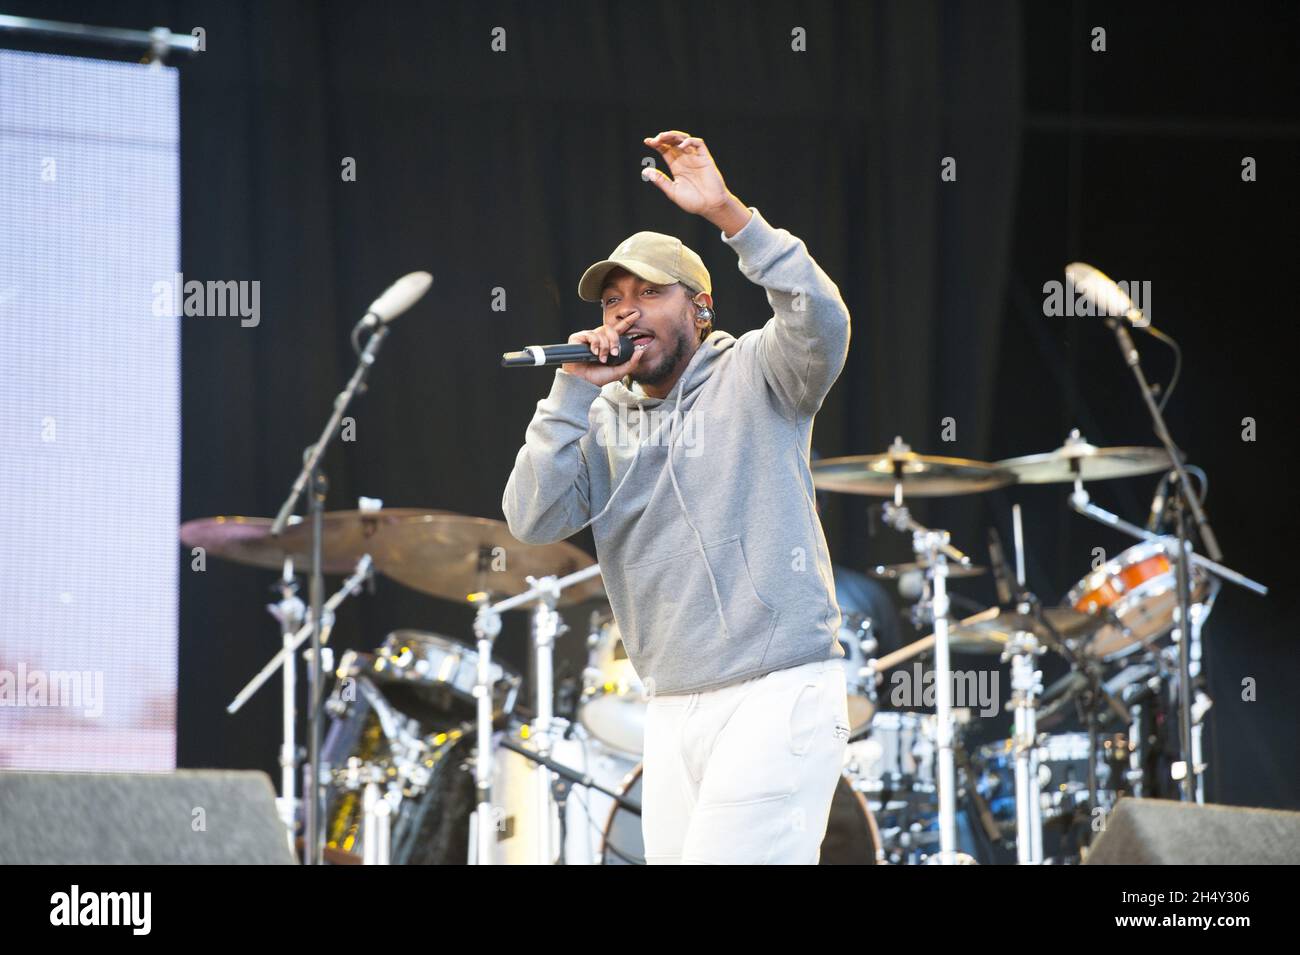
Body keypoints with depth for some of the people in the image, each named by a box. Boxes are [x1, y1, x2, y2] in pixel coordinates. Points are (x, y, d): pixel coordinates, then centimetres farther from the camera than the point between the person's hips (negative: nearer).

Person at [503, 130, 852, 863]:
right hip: (674, 712, 6)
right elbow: (532, 521, 1)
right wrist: (573, 393, -5)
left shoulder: (753, 377, 1)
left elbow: (822, 325, -20)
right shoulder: (603, 419, 13)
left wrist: (729, 214, -26)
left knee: (724, 858, -16)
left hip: (778, 696, -6)